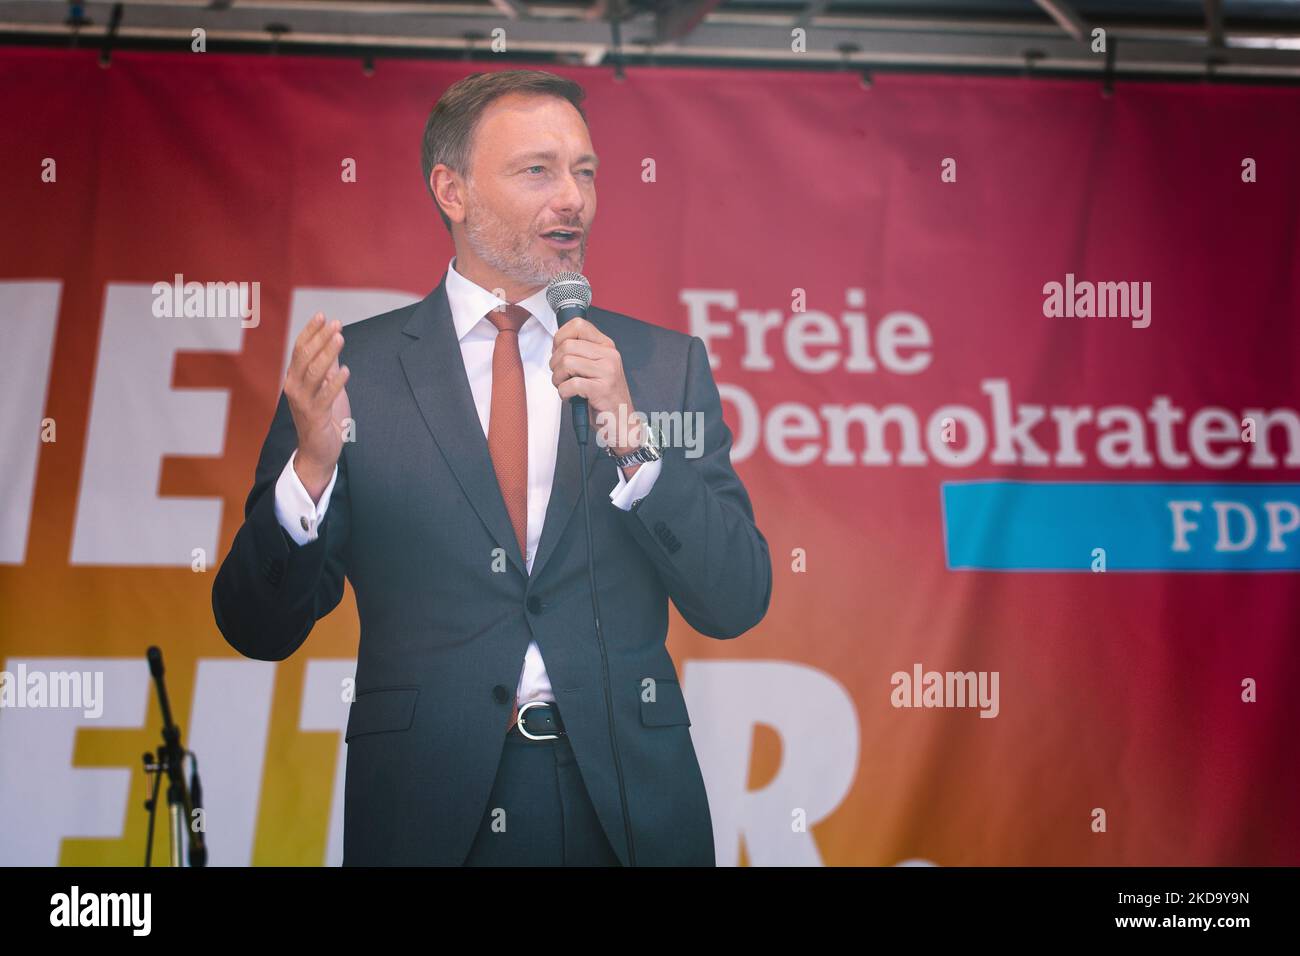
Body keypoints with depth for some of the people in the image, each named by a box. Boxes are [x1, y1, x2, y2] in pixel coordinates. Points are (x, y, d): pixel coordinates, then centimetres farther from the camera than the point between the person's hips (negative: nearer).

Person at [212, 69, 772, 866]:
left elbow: (736, 605, -3)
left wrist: (630, 437, -16)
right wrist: (312, 468, -20)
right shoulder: (351, 367, -2)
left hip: (627, 802, 2)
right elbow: (258, 629, -3)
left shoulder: (665, 365, 2)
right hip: (429, 802, -1)